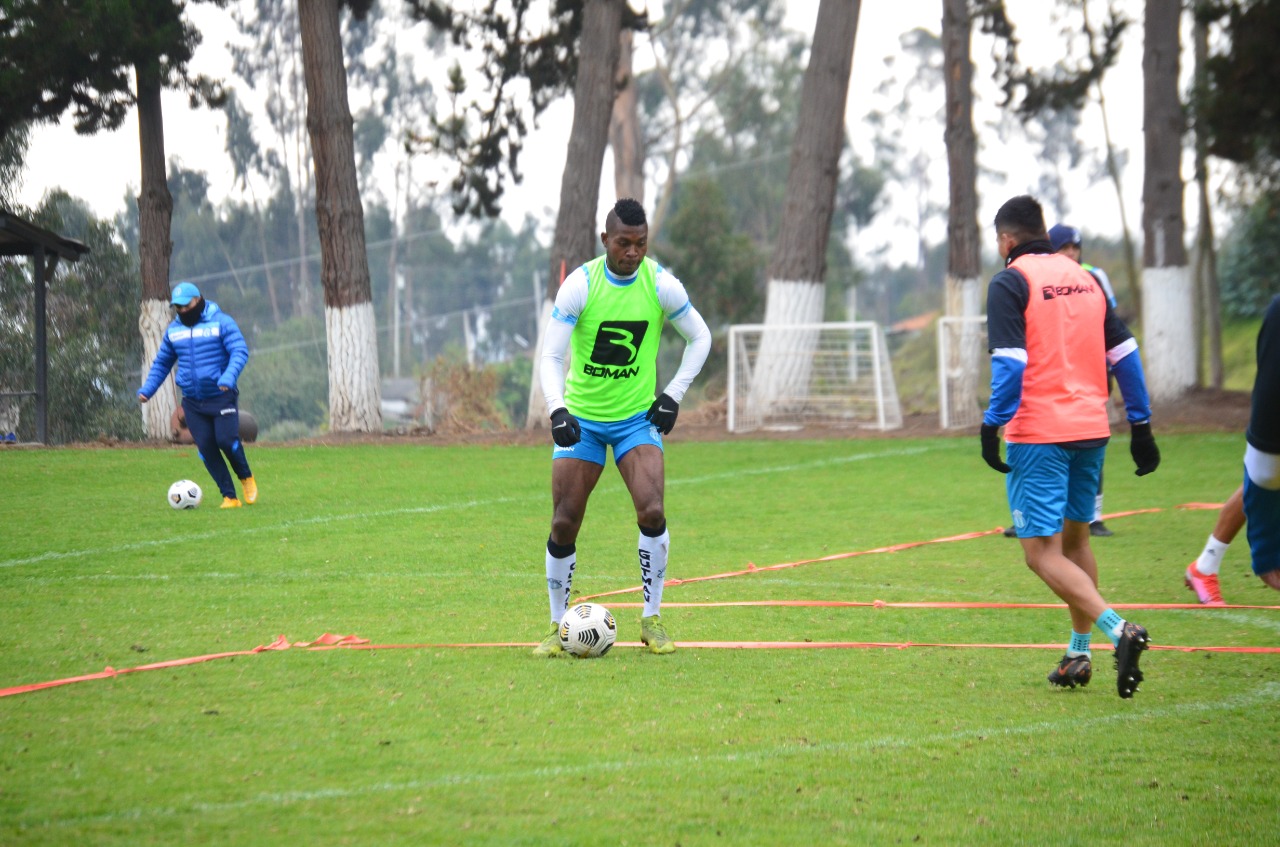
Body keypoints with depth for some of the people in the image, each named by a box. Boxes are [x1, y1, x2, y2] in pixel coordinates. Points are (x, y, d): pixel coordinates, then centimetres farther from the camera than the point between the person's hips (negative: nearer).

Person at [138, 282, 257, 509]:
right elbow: (162, 363, 20)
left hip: (222, 396, -4)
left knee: (226, 440, -16)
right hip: (192, 401, 4)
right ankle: (230, 497, 3)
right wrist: (148, 388, 6)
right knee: (206, 448, -4)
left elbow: (240, 351, -13)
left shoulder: (221, 322, -5)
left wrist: (229, 377, -30)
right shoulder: (173, 329, 11)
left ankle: (246, 478, 13)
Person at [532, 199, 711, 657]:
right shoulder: (580, 284, -13)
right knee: (563, 526, -4)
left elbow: (700, 338, 7)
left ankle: (651, 619, -4)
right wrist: (557, 409, -30)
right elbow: (551, 355, -14)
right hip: (581, 420, 0)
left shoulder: (661, 284, -8)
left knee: (652, 511, -20)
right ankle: (558, 626, 14)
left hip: (637, 418, 0)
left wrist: (673, 395, -1)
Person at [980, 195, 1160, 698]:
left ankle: (1117, 630, -26)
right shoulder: (1083, 279, 14)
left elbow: (1010, 362, -16)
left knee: (1043, 553, -7)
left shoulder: (1010, 283, -5)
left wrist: (992, 427, -15)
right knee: (1074, 539, 20)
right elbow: (1124, 352, 13)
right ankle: (1079, 656, 21)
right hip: (1091, 428, 7)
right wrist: (1140, 425, 16)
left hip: (1038, 433, -7)